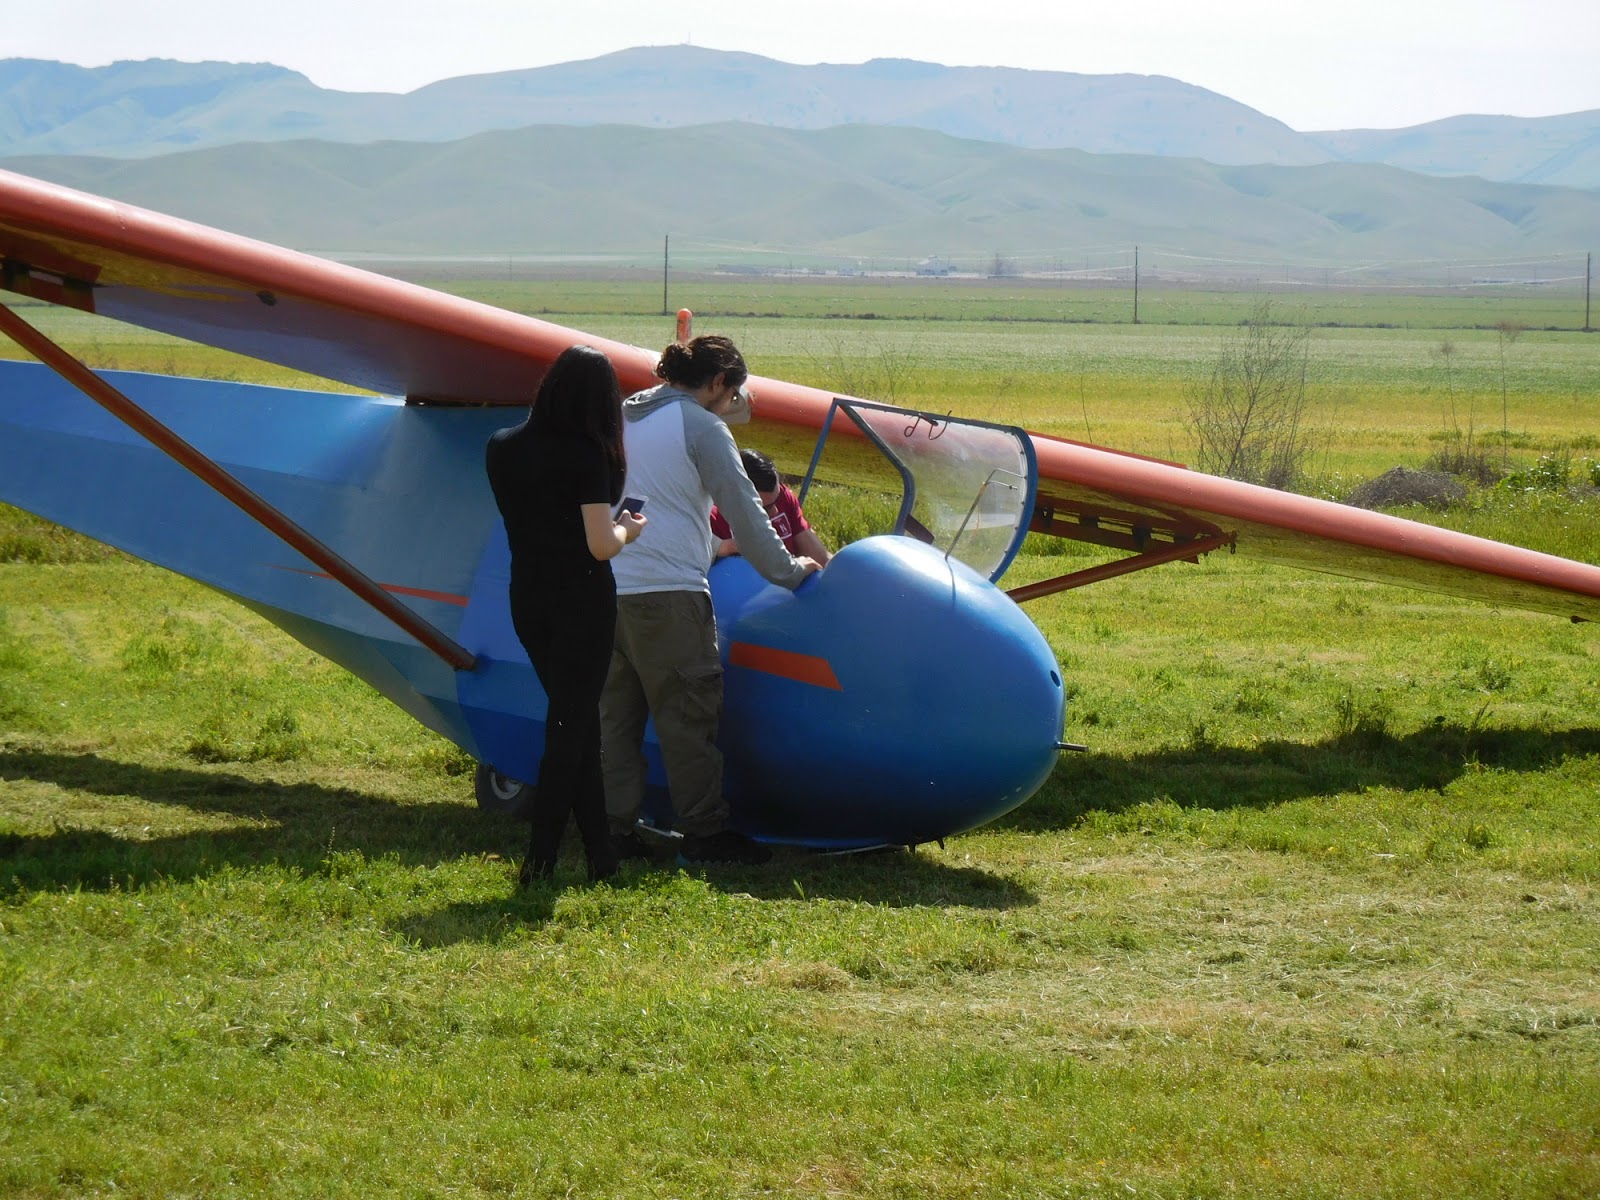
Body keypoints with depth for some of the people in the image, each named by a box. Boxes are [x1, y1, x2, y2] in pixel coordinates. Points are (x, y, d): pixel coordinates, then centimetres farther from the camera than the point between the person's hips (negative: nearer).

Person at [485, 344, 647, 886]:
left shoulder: (502, 448, 2)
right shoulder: (587, 456, -17)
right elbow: (600, 546, -18)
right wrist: (629, 529, 2)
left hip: (527, 600, 6)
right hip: (582, 603, -6)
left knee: (575, 721, 15)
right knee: (571, 726, 1)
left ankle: (601, 854, 16)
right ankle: (539, 862, -2)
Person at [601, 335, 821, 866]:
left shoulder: (625, 418, 15)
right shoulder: (701, 427, -6)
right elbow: (743, 513, -5)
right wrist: (788, 571, 6)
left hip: (605, 591, 7)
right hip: (668, 592, -7)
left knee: (618, 713, 11)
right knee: (688, 714, -1)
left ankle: (616, 826, 10)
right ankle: (703, 831, 3)